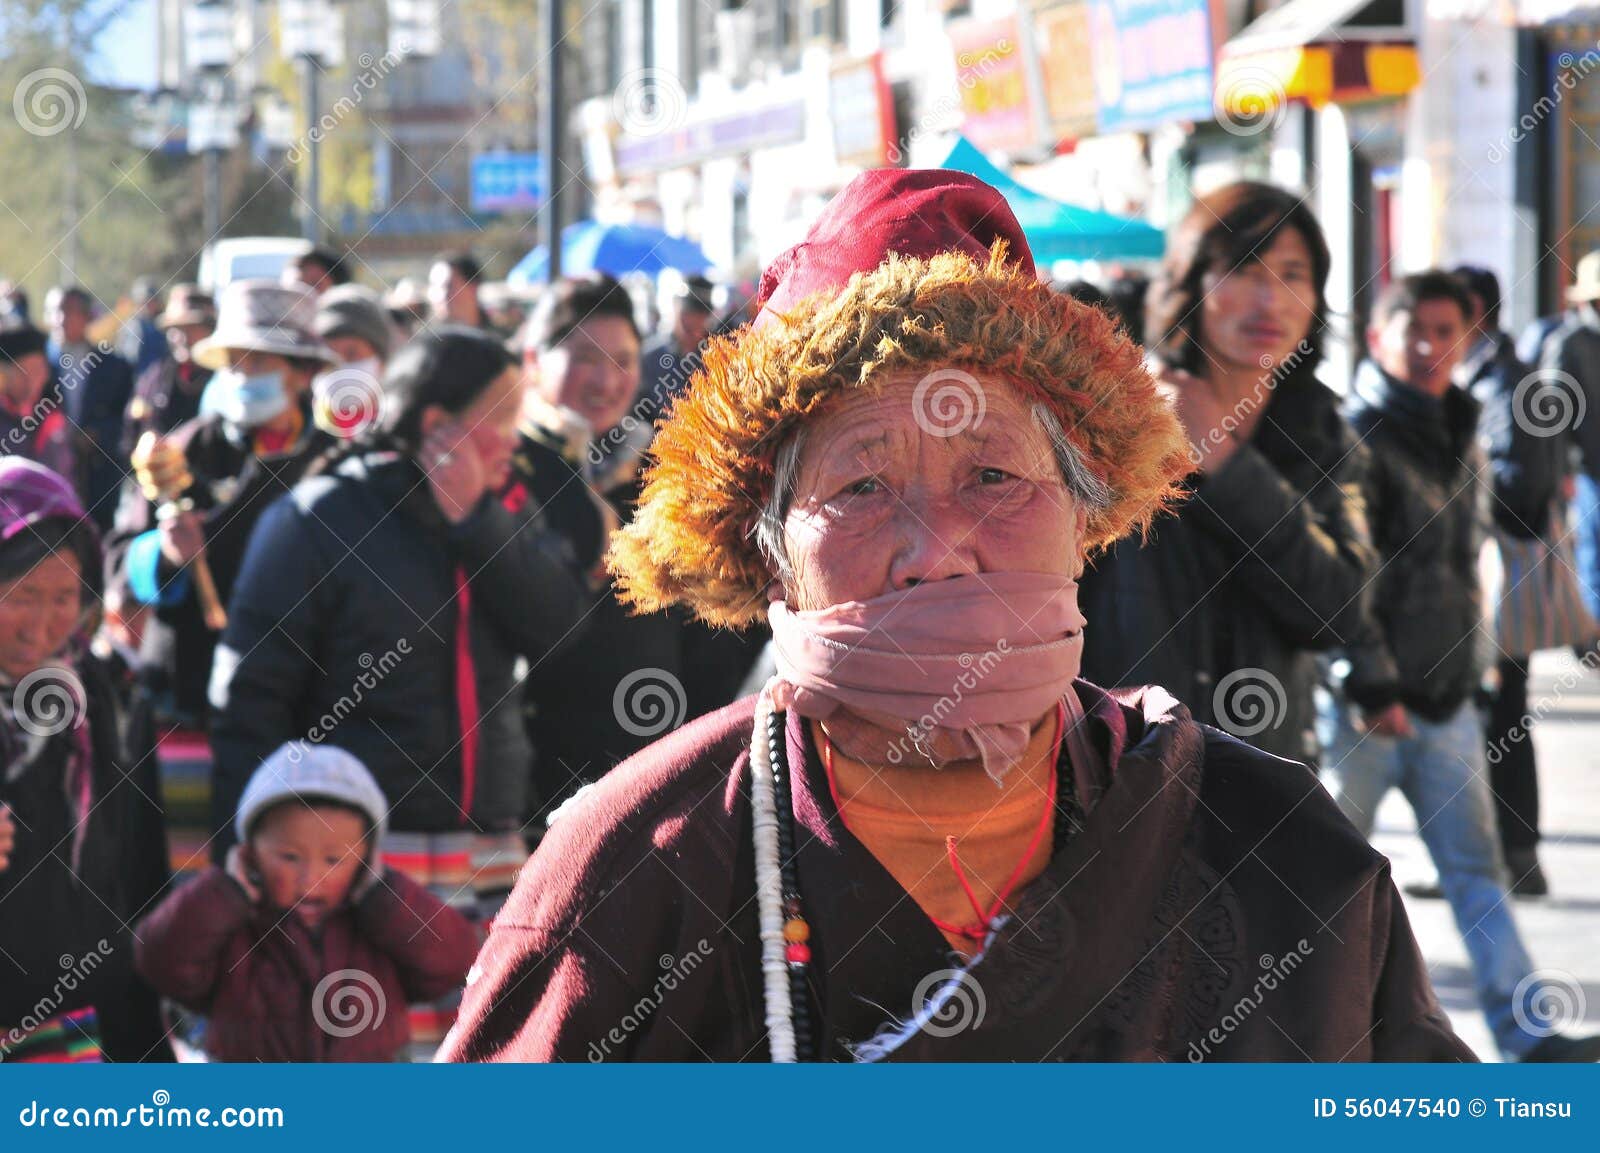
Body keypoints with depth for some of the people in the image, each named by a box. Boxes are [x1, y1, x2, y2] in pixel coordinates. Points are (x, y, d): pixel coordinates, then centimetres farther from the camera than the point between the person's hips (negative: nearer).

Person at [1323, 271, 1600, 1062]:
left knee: (1475, 868, 5)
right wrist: (1370, 684, -21)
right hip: (1367, 698, -7)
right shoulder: (1356, 437, -12)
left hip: (1444, 692, 7)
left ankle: (1526, 1033, 5)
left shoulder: (1458, 436, 13)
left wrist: (1465, 661, 18)